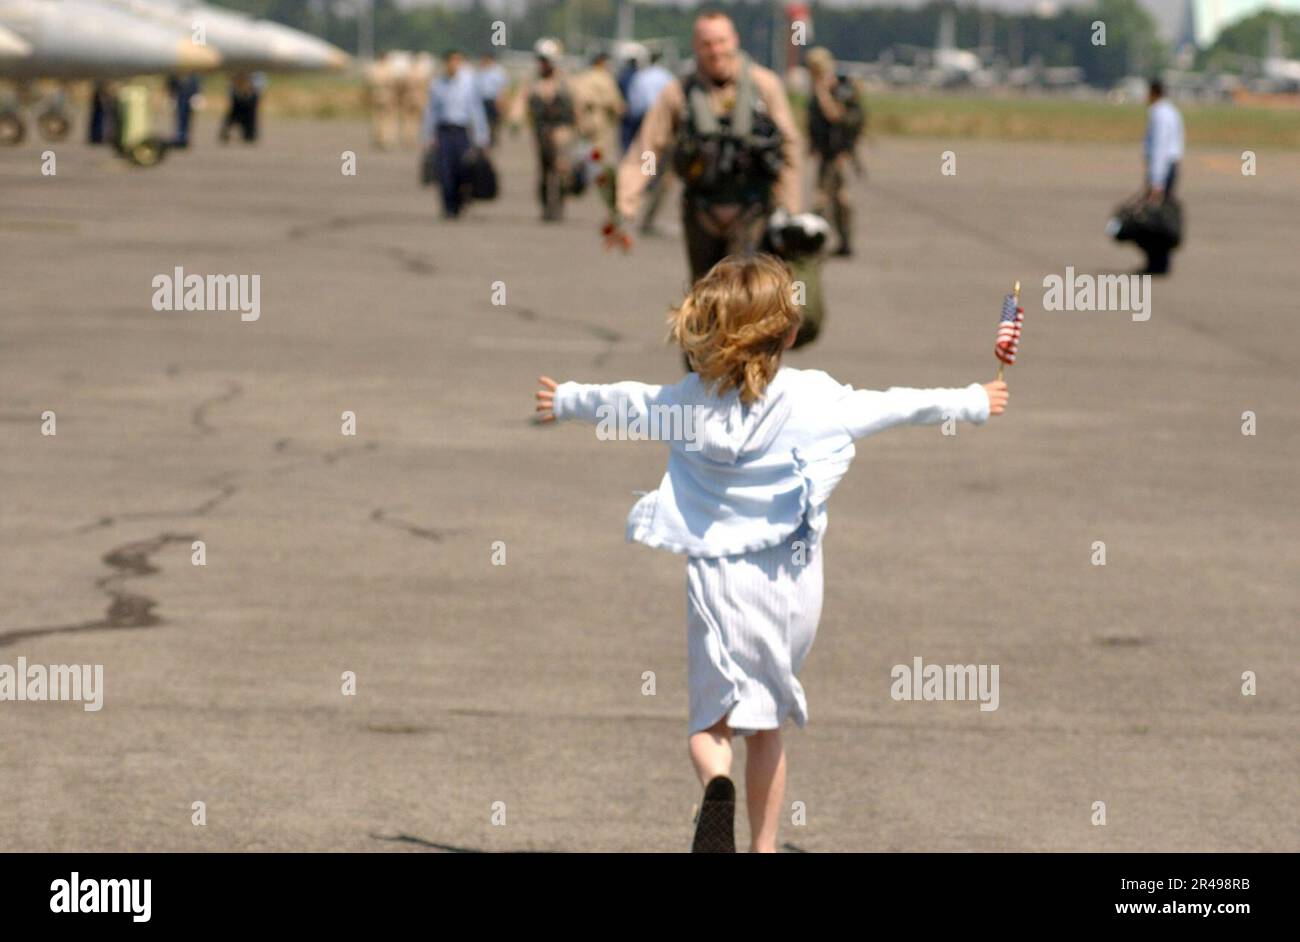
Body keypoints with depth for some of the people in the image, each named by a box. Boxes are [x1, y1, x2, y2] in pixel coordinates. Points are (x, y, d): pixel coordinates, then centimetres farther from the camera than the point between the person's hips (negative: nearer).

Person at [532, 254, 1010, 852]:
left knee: (710, 719, 6)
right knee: (766, 724, 15)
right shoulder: (818, 399, -6)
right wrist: (971, 402, 19)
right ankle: (763, 847, 17)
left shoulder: (683, 403, -2)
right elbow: (897, 407, 4)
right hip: (789, 585, 0)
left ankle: (717, 786, -26)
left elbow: (624, 402, 15)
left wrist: (566, 400, 35)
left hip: (716, 575, 0)